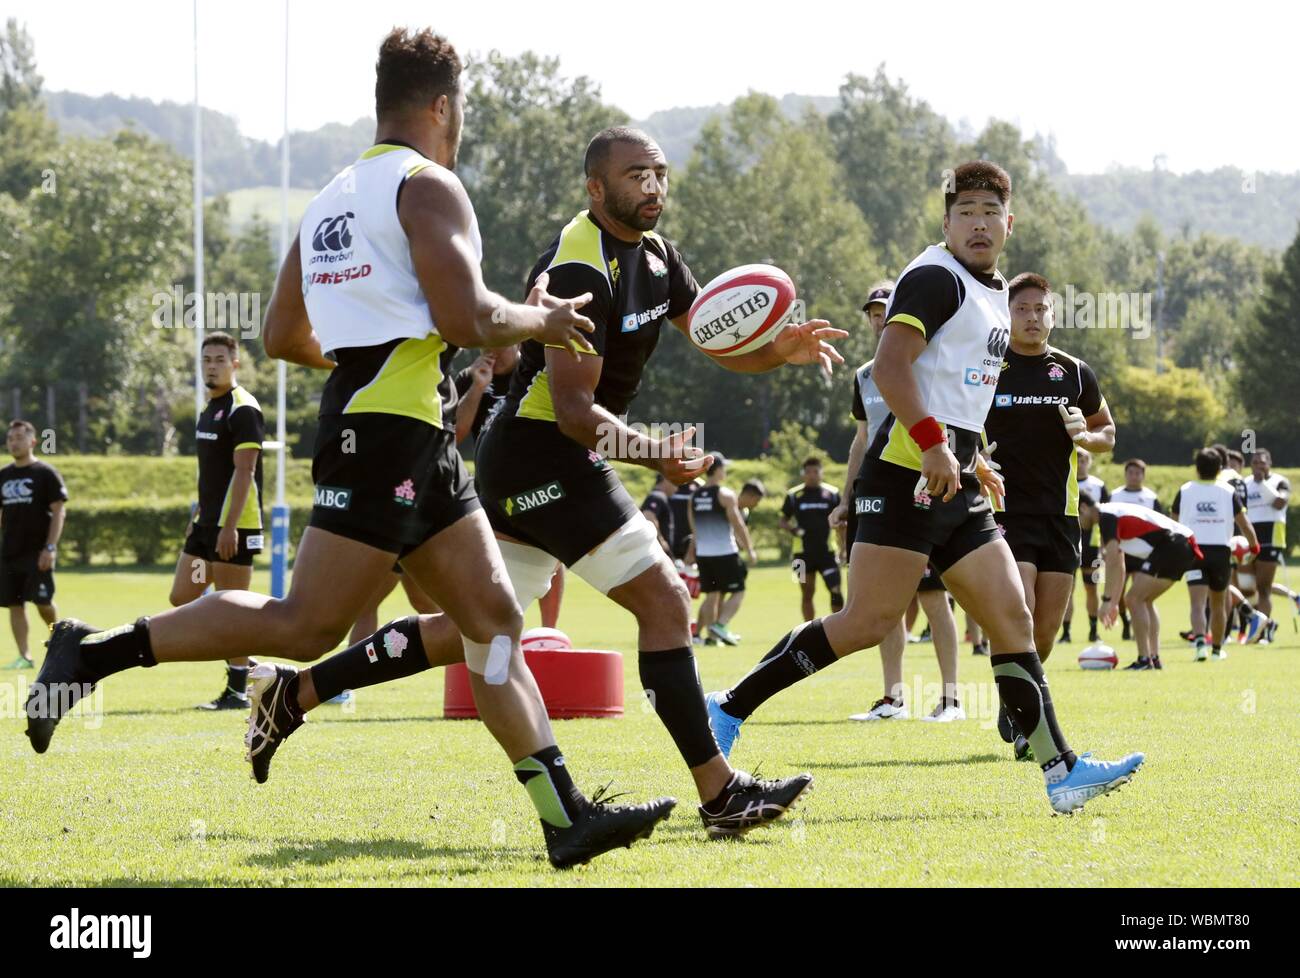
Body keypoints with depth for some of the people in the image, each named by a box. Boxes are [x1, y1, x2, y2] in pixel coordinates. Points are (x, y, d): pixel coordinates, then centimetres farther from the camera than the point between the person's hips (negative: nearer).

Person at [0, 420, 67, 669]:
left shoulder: (46, 473, -4)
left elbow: (59, 512, -8)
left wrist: (50, 547, -16)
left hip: (37, 552, -5)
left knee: (42, 602, -8)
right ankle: (24, 656, 4)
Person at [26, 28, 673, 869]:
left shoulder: (331, 200, 19)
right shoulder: (429, 187, -7)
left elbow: (283, 337, 22)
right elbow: (466, 317, -18)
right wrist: (539, 321, 1)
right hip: (393, 433, -10)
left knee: (490, 620, 6)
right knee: (305, 626, -11)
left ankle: (566, 813, 2)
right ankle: (99, 650, -9)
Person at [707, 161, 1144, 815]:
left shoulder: (992, 294, 21)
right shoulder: (936, 277, -9)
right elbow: (890, 364, -21)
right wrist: (931, 442, -29)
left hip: (954, 485, 9)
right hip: (908, 475, -9)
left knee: (1013, 621, 3)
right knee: (868, 621, -13)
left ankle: (1062, 772, 2)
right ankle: (728, 710, -5)